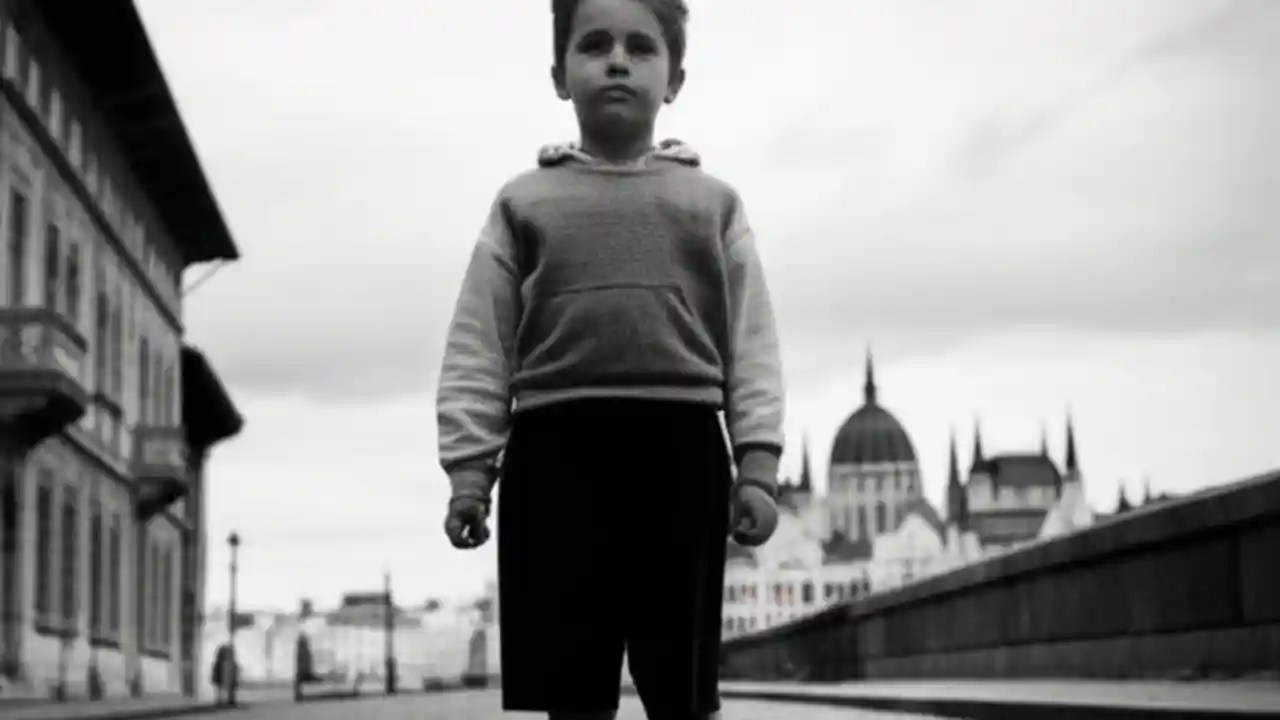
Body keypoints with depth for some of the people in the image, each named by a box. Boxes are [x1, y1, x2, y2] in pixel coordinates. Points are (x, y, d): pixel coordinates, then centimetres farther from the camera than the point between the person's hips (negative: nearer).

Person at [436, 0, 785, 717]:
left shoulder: (713, 202, 15)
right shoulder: (523, 201, 14)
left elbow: (751, 344, 8)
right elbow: (478, 347, 9)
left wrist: (758, 462, -4)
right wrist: (469, 466, -2)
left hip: (678, 447, 0)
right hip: (556, 449, 0)